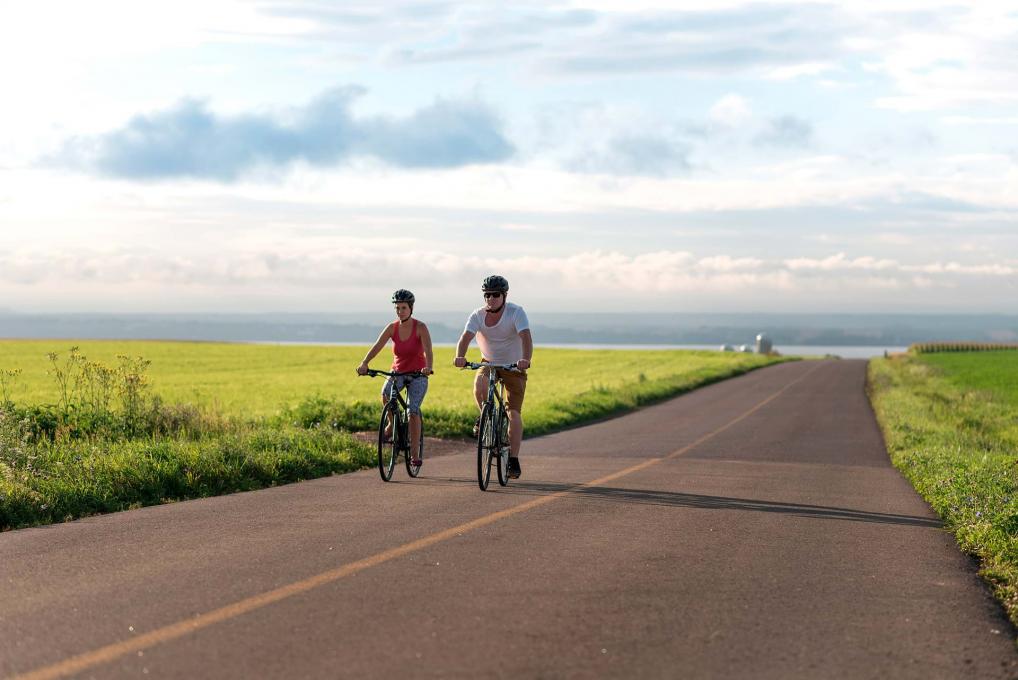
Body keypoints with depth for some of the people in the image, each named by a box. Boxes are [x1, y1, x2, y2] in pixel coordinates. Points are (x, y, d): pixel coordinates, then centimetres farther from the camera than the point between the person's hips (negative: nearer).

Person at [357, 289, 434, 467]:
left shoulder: (420, 327, -14)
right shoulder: (392, 328, -6)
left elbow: (428, 350, -28)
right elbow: (377, 346, -18)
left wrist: (428, 367, -48)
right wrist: (364, 363, -35)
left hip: (418, 374, -3)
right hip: (398, 372, 3)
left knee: (413, 410, -20)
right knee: (386, 394, -30)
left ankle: (415, 454, -11)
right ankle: (392, 424, -3)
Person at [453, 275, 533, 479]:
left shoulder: (516, 312, -20)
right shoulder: (478, 315, -13)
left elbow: (526, 337, -34)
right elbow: (465, 337, -27)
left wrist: (526, 360, -53)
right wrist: (460, 356, -49)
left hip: (514, 366, -2)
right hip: (489, 362, 2)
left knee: (514, 413, -6)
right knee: (479, 385, -32)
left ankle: (514, 460, -1)